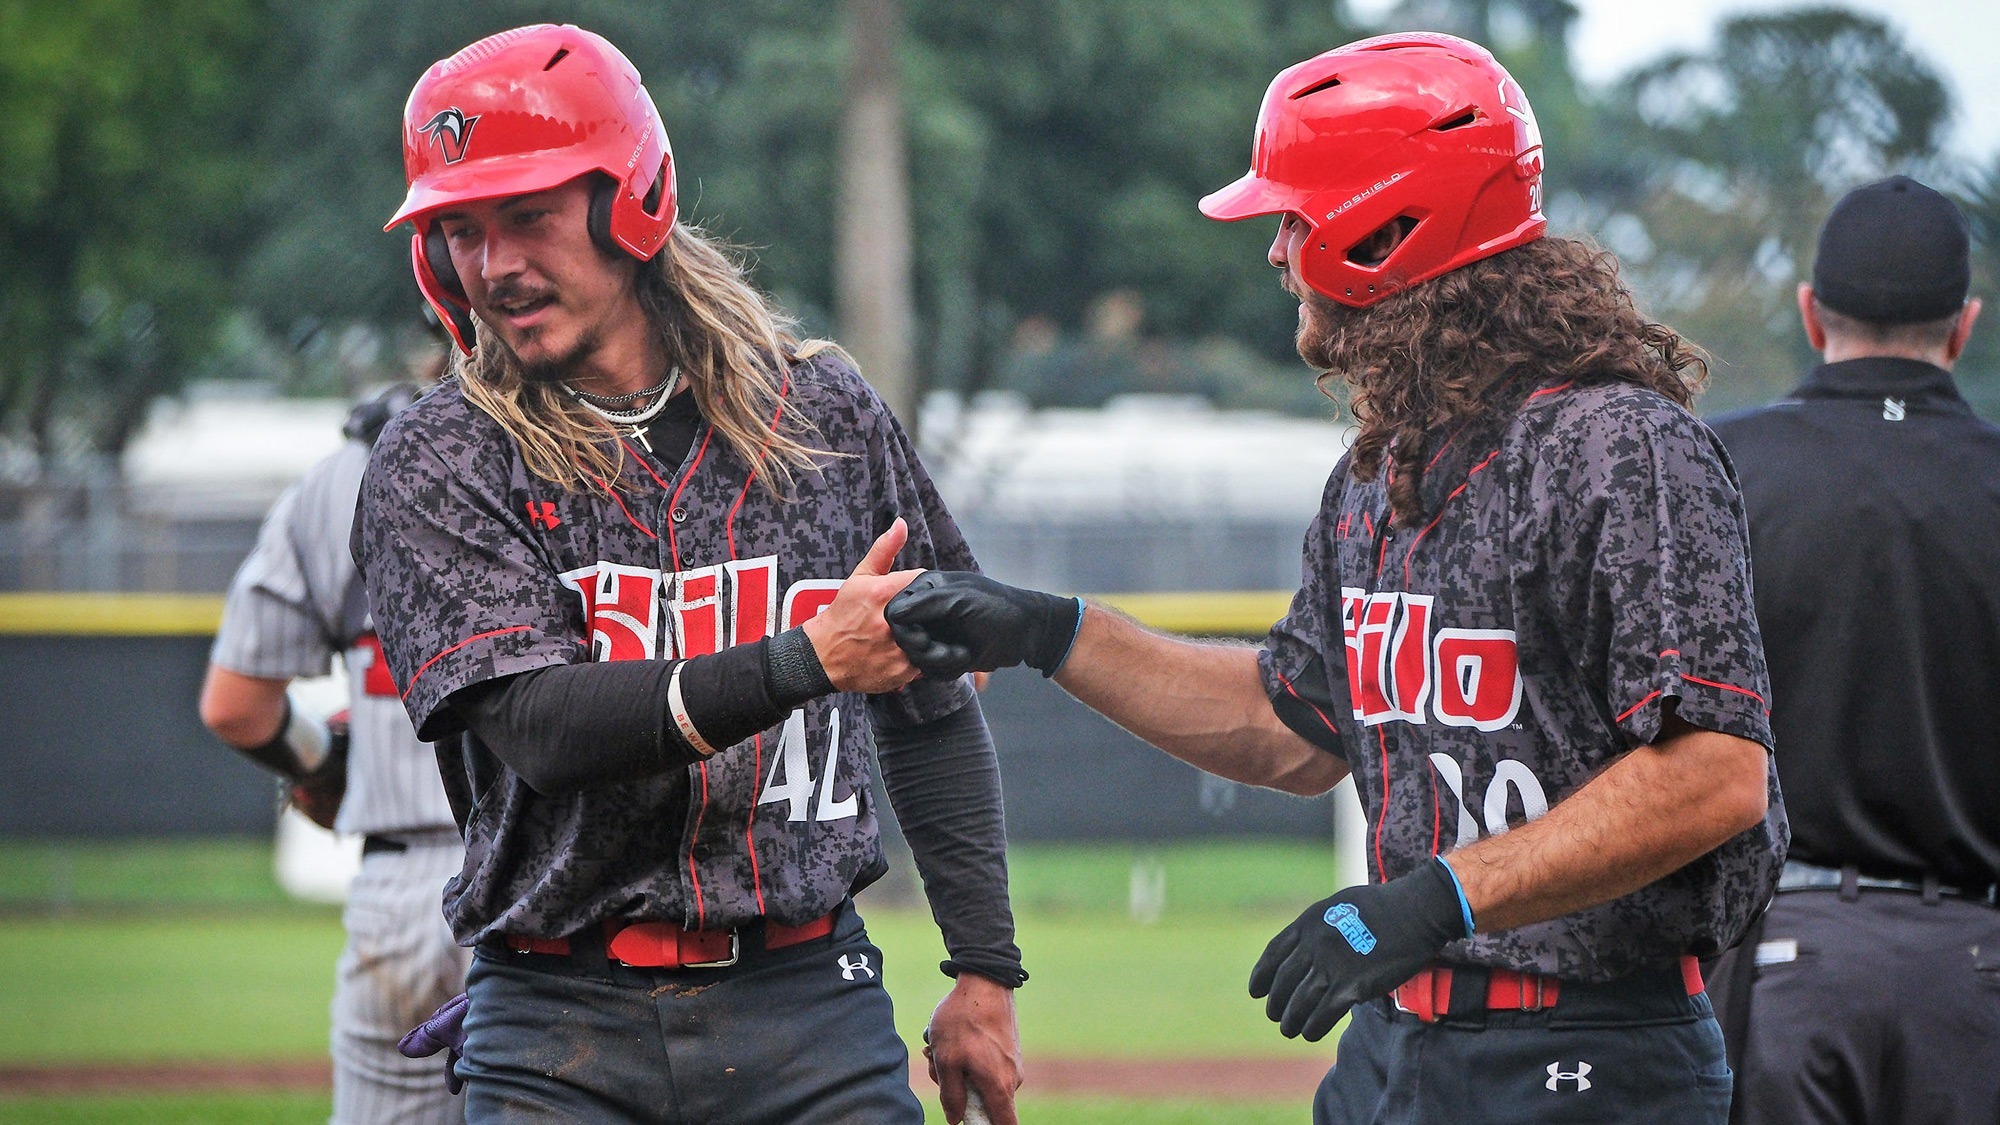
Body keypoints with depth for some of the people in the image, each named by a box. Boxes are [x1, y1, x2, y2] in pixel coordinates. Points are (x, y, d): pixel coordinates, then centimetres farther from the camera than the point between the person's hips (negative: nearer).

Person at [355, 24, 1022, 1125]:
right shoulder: (436, 466, -1)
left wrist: (984, 971, 10)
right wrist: (806, 662, -25)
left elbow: (931, 712, 15)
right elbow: (538, 724, -15)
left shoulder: (826, 413, 7)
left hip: (813, 1017, 2)